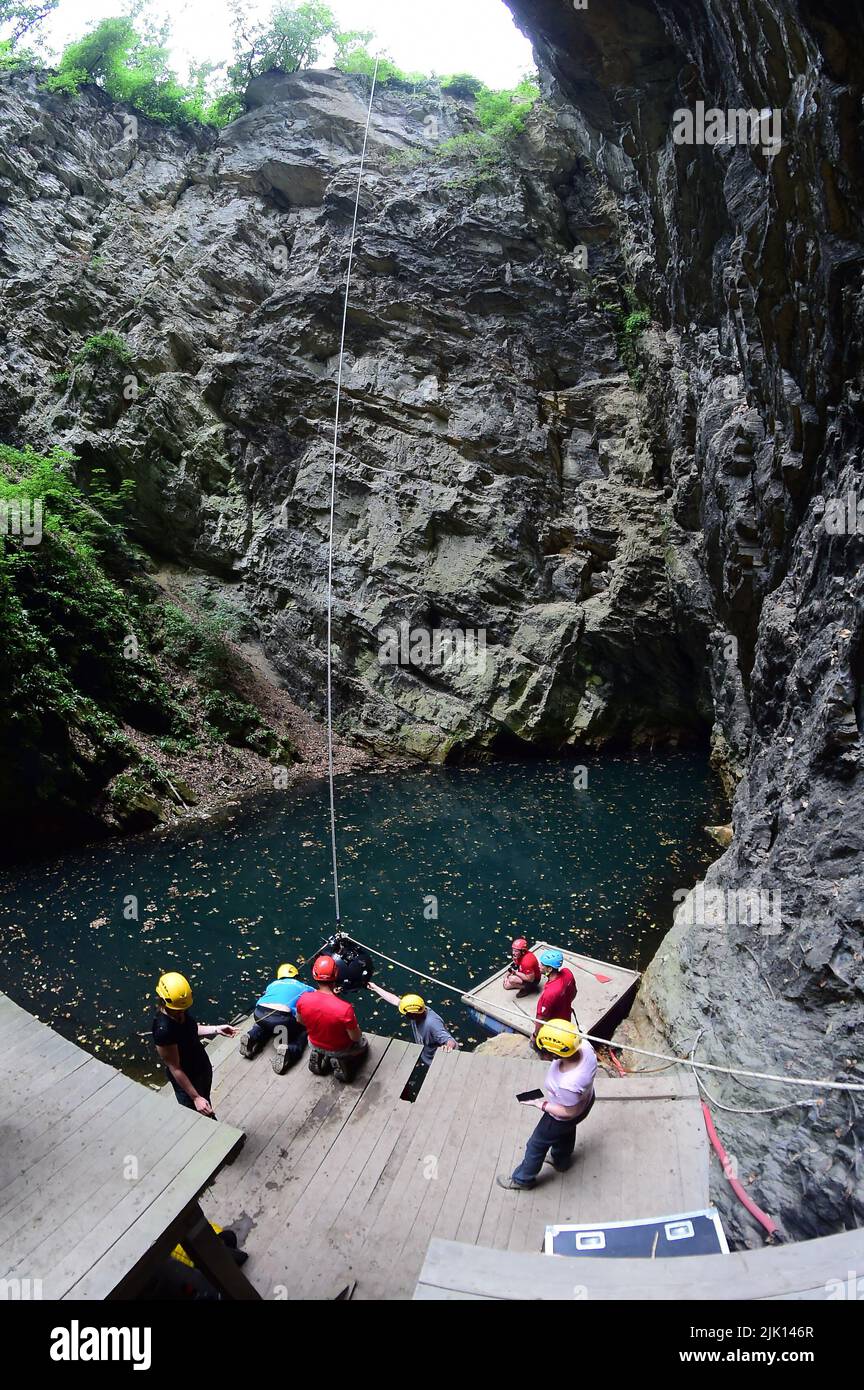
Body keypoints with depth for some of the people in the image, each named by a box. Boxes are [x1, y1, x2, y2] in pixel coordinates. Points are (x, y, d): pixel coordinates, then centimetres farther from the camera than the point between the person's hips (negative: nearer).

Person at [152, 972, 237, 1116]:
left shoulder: (181, 1009, -15)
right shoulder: (163, 1030, -37)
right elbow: (175, 1069, -29)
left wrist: (216, 1029, -6)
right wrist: (195, 1098, -26)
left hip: (203, 1067, 7)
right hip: (186, 1080, -7)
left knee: (206, 1102, 32)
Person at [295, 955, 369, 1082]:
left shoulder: (303, 1000, -27)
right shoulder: (344, 1008, -38)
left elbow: (300, 1021, -4)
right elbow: (356, 1037, -23)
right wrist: (355, 1026, -2)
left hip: (315, 1045, 4)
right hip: (340, 1050, -3)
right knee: (363, 1044, 28)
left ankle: (320, 1057, 14)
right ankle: (341, 1063, 7)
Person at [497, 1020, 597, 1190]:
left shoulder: (568, 1084, -48)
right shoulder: (584, 1045, -30)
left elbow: (569, 1112, -28)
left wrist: (541, 1105, -17)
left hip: (563, 1118, -6)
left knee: (537, 1145, 21)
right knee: (566, 1133, 36)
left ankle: (522, 1179, 47)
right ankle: (561, 1161, 65)